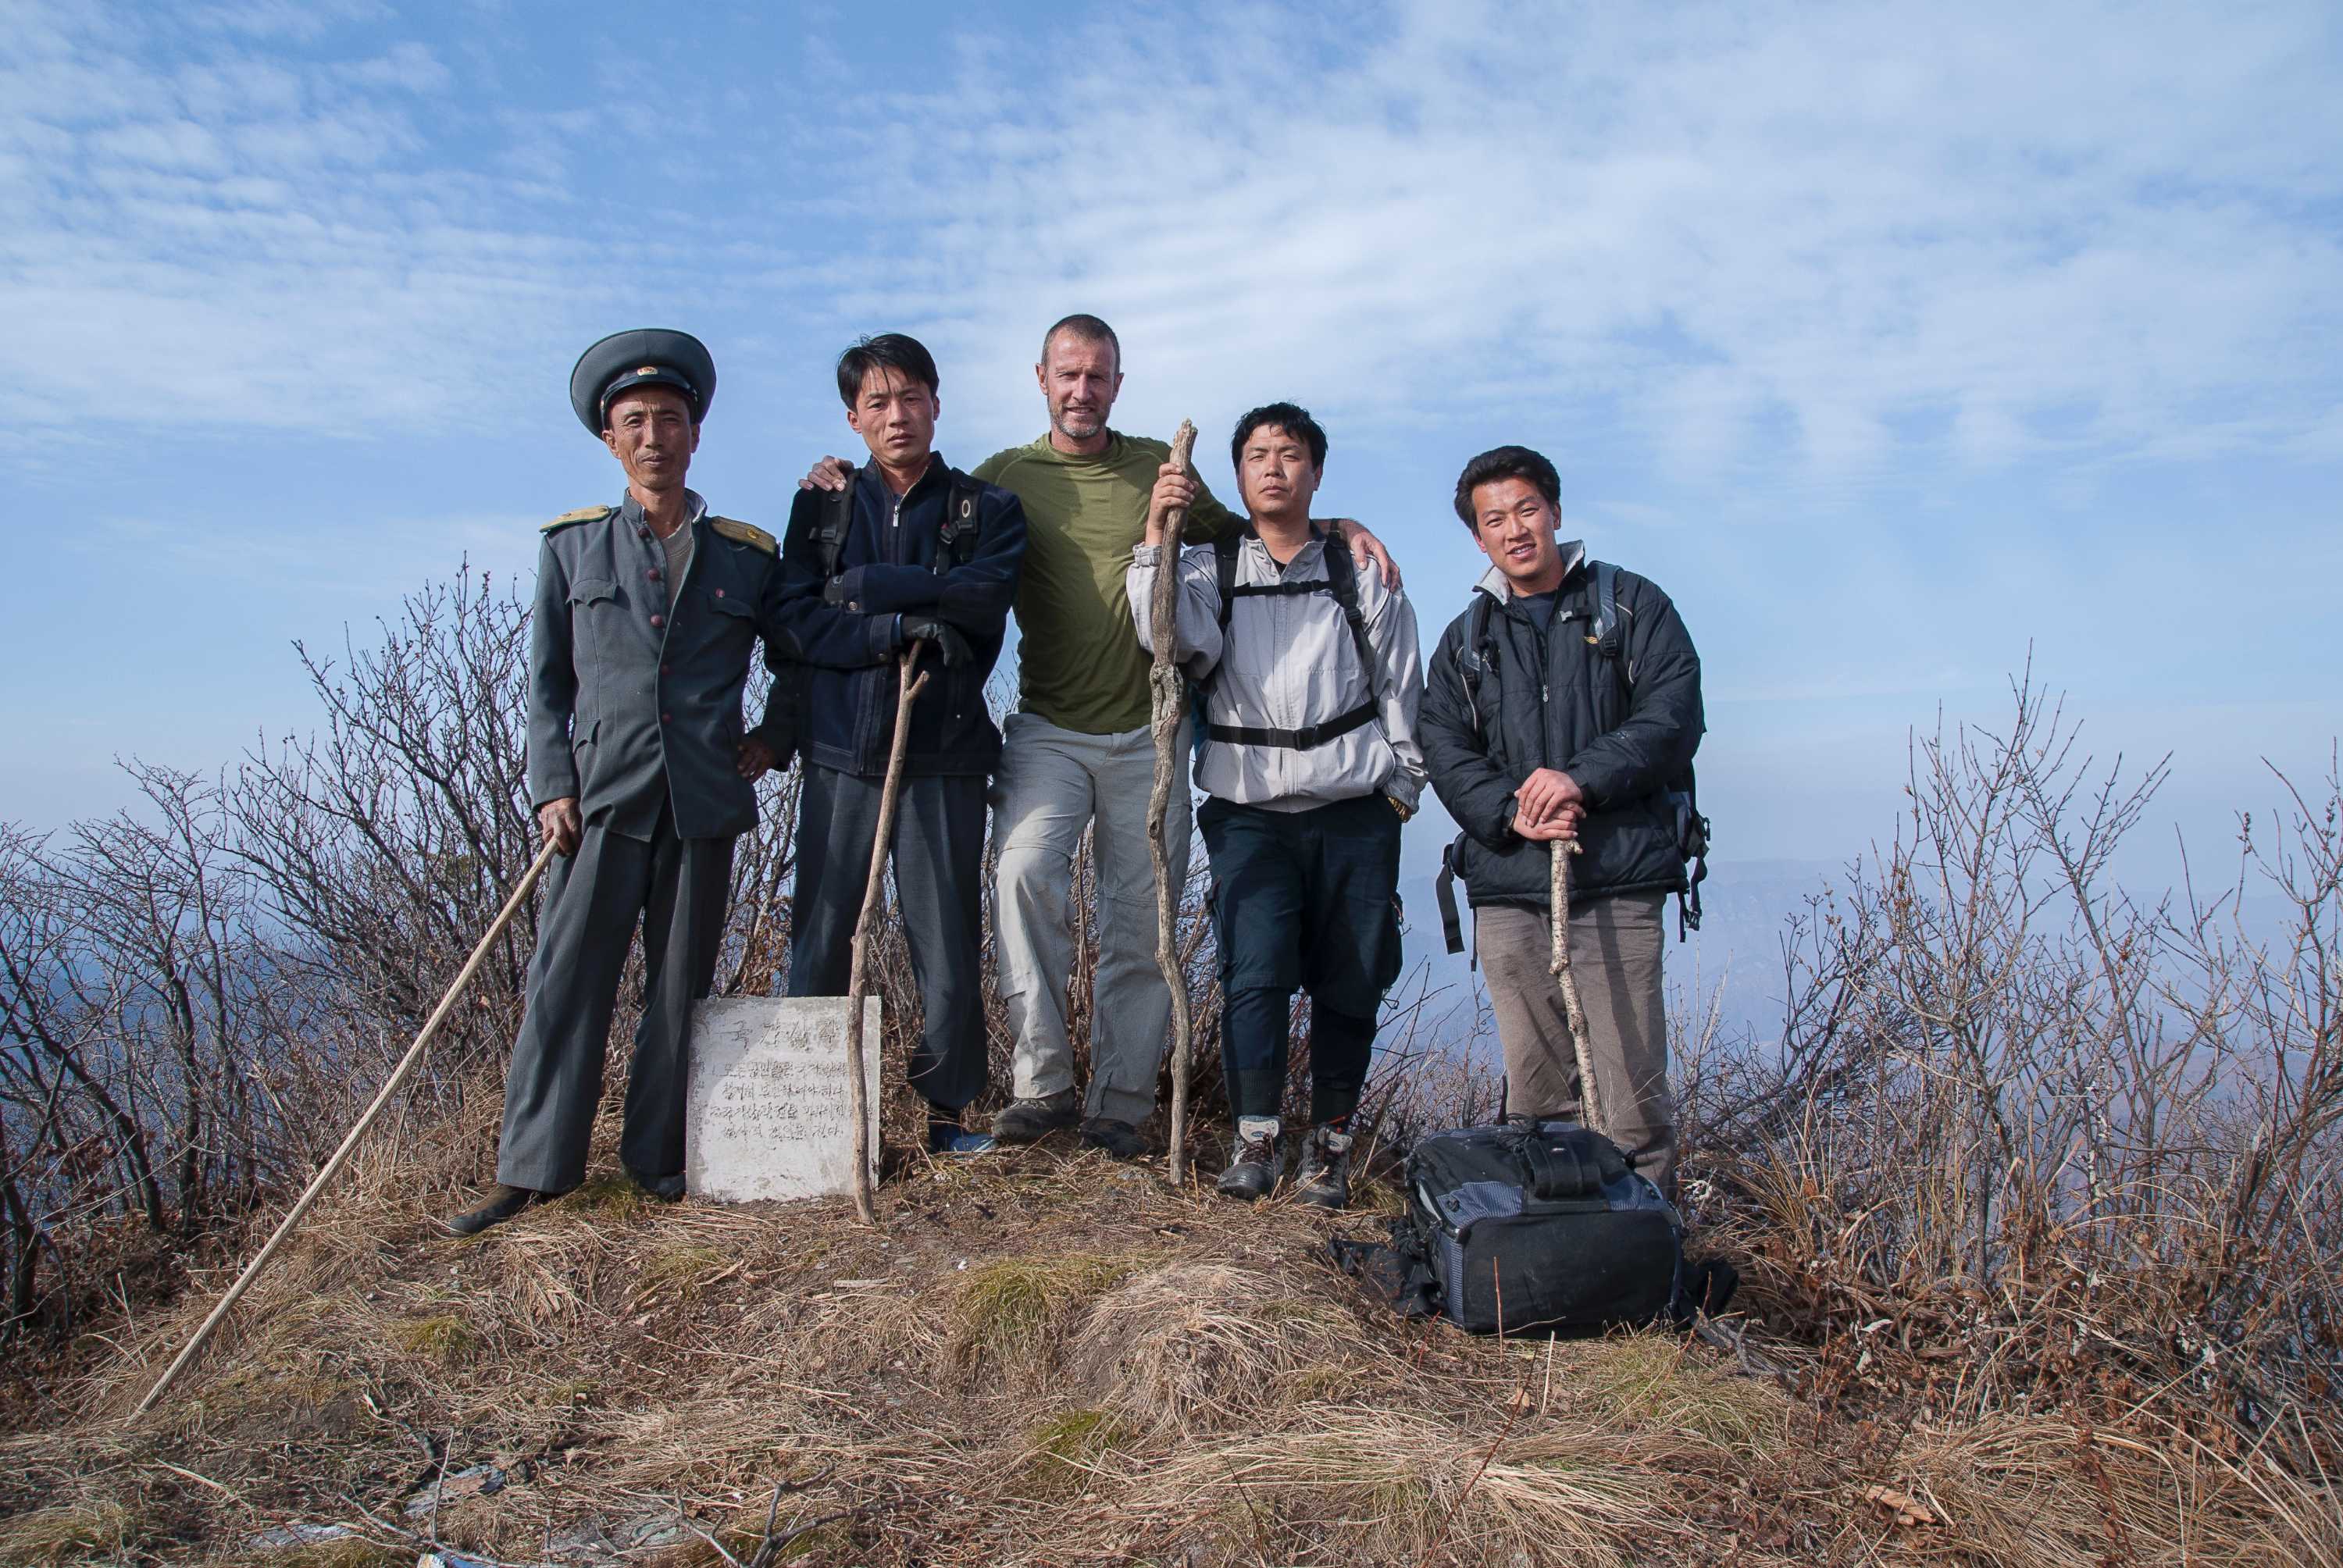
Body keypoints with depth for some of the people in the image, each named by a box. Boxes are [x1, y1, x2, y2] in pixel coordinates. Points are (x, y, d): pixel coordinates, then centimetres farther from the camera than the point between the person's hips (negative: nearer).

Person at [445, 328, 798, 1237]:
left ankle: (659, 1160, 17)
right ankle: (533, 1169, 7)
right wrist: (551, 786, 0)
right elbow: (546, 678, 9)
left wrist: (774, 737, 8)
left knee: (682, 987, 6)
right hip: (600, 797, 0)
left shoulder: (746, 555, 11)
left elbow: (797, 660, 22)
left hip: (705, 803, 1)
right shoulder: (572, 546, 11)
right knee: (567, 981, -2)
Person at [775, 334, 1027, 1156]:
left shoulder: (987, 509, 10)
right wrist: (904, 630, -13)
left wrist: (866, 587, -10)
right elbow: (797, 620, -1)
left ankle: (948, 1107, 14)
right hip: (841, 749, 1)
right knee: (821, 935, 2)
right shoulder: (821, 507, 13)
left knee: (949, 939, 1)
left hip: (945, 749, -1)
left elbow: (981, 599, -10)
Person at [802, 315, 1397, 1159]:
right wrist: (847, 488, -4)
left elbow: (1241, 540, 19)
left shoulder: (1157, 466, 9)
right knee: (1025, 869, -25)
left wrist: (1332, 529, 6)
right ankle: (1044, 1081, -12)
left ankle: (1119, 1103, 16)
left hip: (1147, 734, 1)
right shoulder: (1007, 475, 7)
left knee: (1141, 922, 3)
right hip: (1049, 730, -1)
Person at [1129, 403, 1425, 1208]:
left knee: (1348, 983, 4)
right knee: (1254, 973, -13)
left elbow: (1403, 690, 14)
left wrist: (1400, 787, 9)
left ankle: (1330, 1143, 18)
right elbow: (1170, 641, -12)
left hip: (1355, 814, 1)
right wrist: (1156, 536, -18)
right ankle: (1255, 1141, 0)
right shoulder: (1207, 570, 9)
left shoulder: (1362, 576, 11)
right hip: (1249, 813, -1)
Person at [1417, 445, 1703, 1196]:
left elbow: (1673, 713, -2)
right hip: (1508, 887, 3)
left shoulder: (1632, 605, 10)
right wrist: (1512, 813, -12)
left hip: (1618, 882, -2)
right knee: (1534, 1091, 6)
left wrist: (1582, 778, -16)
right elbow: (1444, 749, 6)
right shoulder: (1465, 640, 18)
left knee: (1631, 1089, -4)